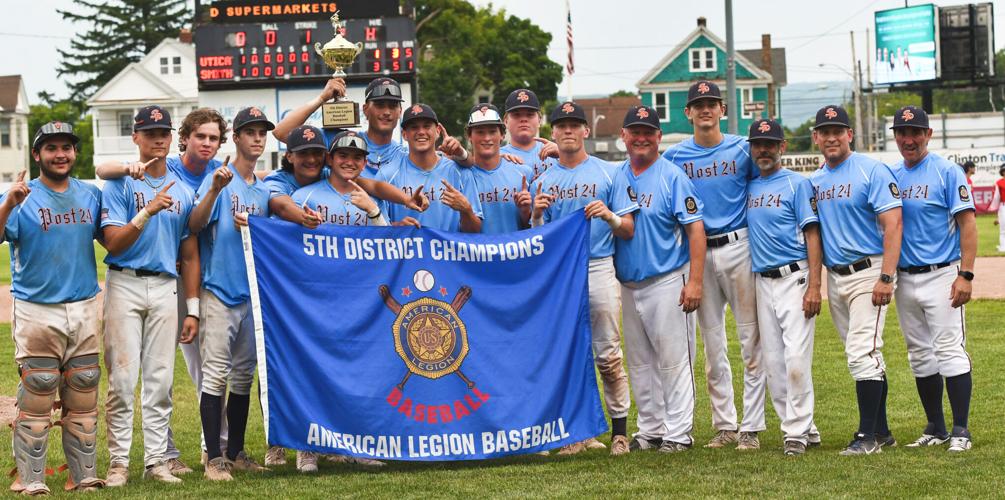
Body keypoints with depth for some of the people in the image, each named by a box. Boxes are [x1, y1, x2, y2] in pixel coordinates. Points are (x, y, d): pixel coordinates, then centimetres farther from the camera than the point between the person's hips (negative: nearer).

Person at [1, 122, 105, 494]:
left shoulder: (91, 196, 10)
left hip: (84, 310, 4)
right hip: (36, 313, -4)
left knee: (83, 400, 7)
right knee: (36, 400, -6)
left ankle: (83, 476, 14)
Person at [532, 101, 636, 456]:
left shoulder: (608, 174, 6)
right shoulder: (544, 181, 13)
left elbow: (628, 230, 4)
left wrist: (609, 215, -16)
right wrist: (537, 215, -9)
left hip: (599, 270, -3)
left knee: (608, 355, -5)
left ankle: (619, 430, 1)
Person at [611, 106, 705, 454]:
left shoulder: (672, 176, -6)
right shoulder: (615, 177, 10)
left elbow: (695, 229, -10)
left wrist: (695, 281, -16)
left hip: (667, 282, -6)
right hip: (628, 285, 6)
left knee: (673, 360, -5)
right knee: (639, 363, 11)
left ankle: (677, 434, -1)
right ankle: (650, 430, 20)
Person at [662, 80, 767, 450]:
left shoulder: (743, 149, 3)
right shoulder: (674, 157, 6)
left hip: (739, 247, -2)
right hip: (699, 252, 2)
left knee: (751, 338, -4)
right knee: (712, 343, 6)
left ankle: (751, 426, -1)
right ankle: (724, 425, 14)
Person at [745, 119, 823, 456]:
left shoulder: (798, 184, -2)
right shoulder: (749, 187, 15)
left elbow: (812, 235, -7)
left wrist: (814, 287, -16)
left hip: (794, 279, -6)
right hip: (762, 282, 6)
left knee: (797, 358, -12)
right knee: (773, 362, 5)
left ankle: (797, 431, -7)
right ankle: (800, 428, 14)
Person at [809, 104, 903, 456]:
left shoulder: (872, 170, -8)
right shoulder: (814, 180, 12)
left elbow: (893, 223, -14)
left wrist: (886, 278, -21)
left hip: (868, 273, -7)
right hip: (834, 278, 7)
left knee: (863, 353, -14)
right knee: (864, 356, 12)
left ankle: (867, 436, -11)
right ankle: (881, 431, 19)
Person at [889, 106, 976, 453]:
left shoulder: (947, 172, -5)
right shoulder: (890, 175, 11)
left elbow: (967, 223, -9)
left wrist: (965, 275, -17)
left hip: (941, 276, -6)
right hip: (904, 278, 6)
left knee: (950, 351, -9)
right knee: (920, 356, 10)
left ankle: (960, 431, -6)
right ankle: (935, 429, 18)